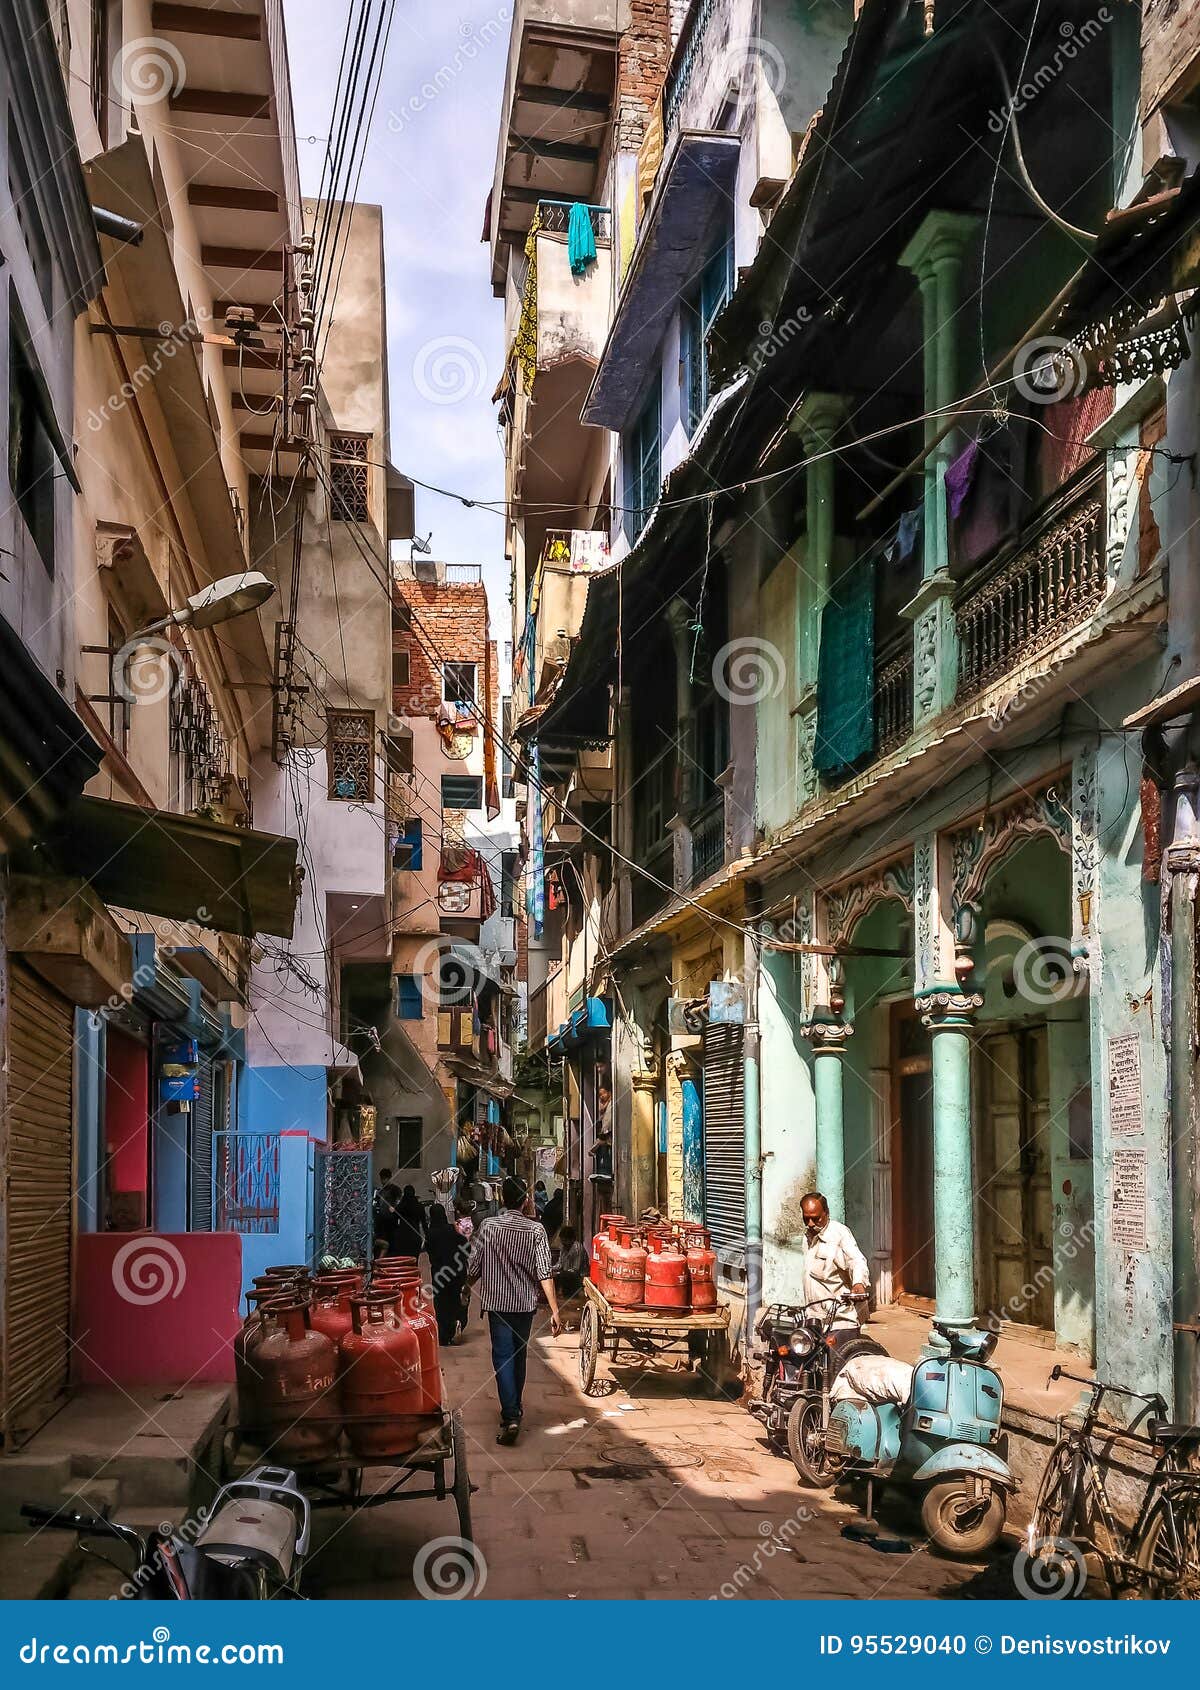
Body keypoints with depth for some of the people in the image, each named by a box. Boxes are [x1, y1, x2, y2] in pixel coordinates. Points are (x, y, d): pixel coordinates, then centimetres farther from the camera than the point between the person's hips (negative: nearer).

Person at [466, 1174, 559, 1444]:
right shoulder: (536, 1230, -8)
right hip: (526, 1303, 2)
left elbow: (473, 1267, -3)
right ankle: (515, 1406, 35)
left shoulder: (489, 1226, -8)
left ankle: (510, 1417, -17)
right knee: (519, 1354, 20)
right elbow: (545, 1273, -13)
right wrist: (554, 1310, -13)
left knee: (503, 1357, -4)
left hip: (497, 1302, -2)